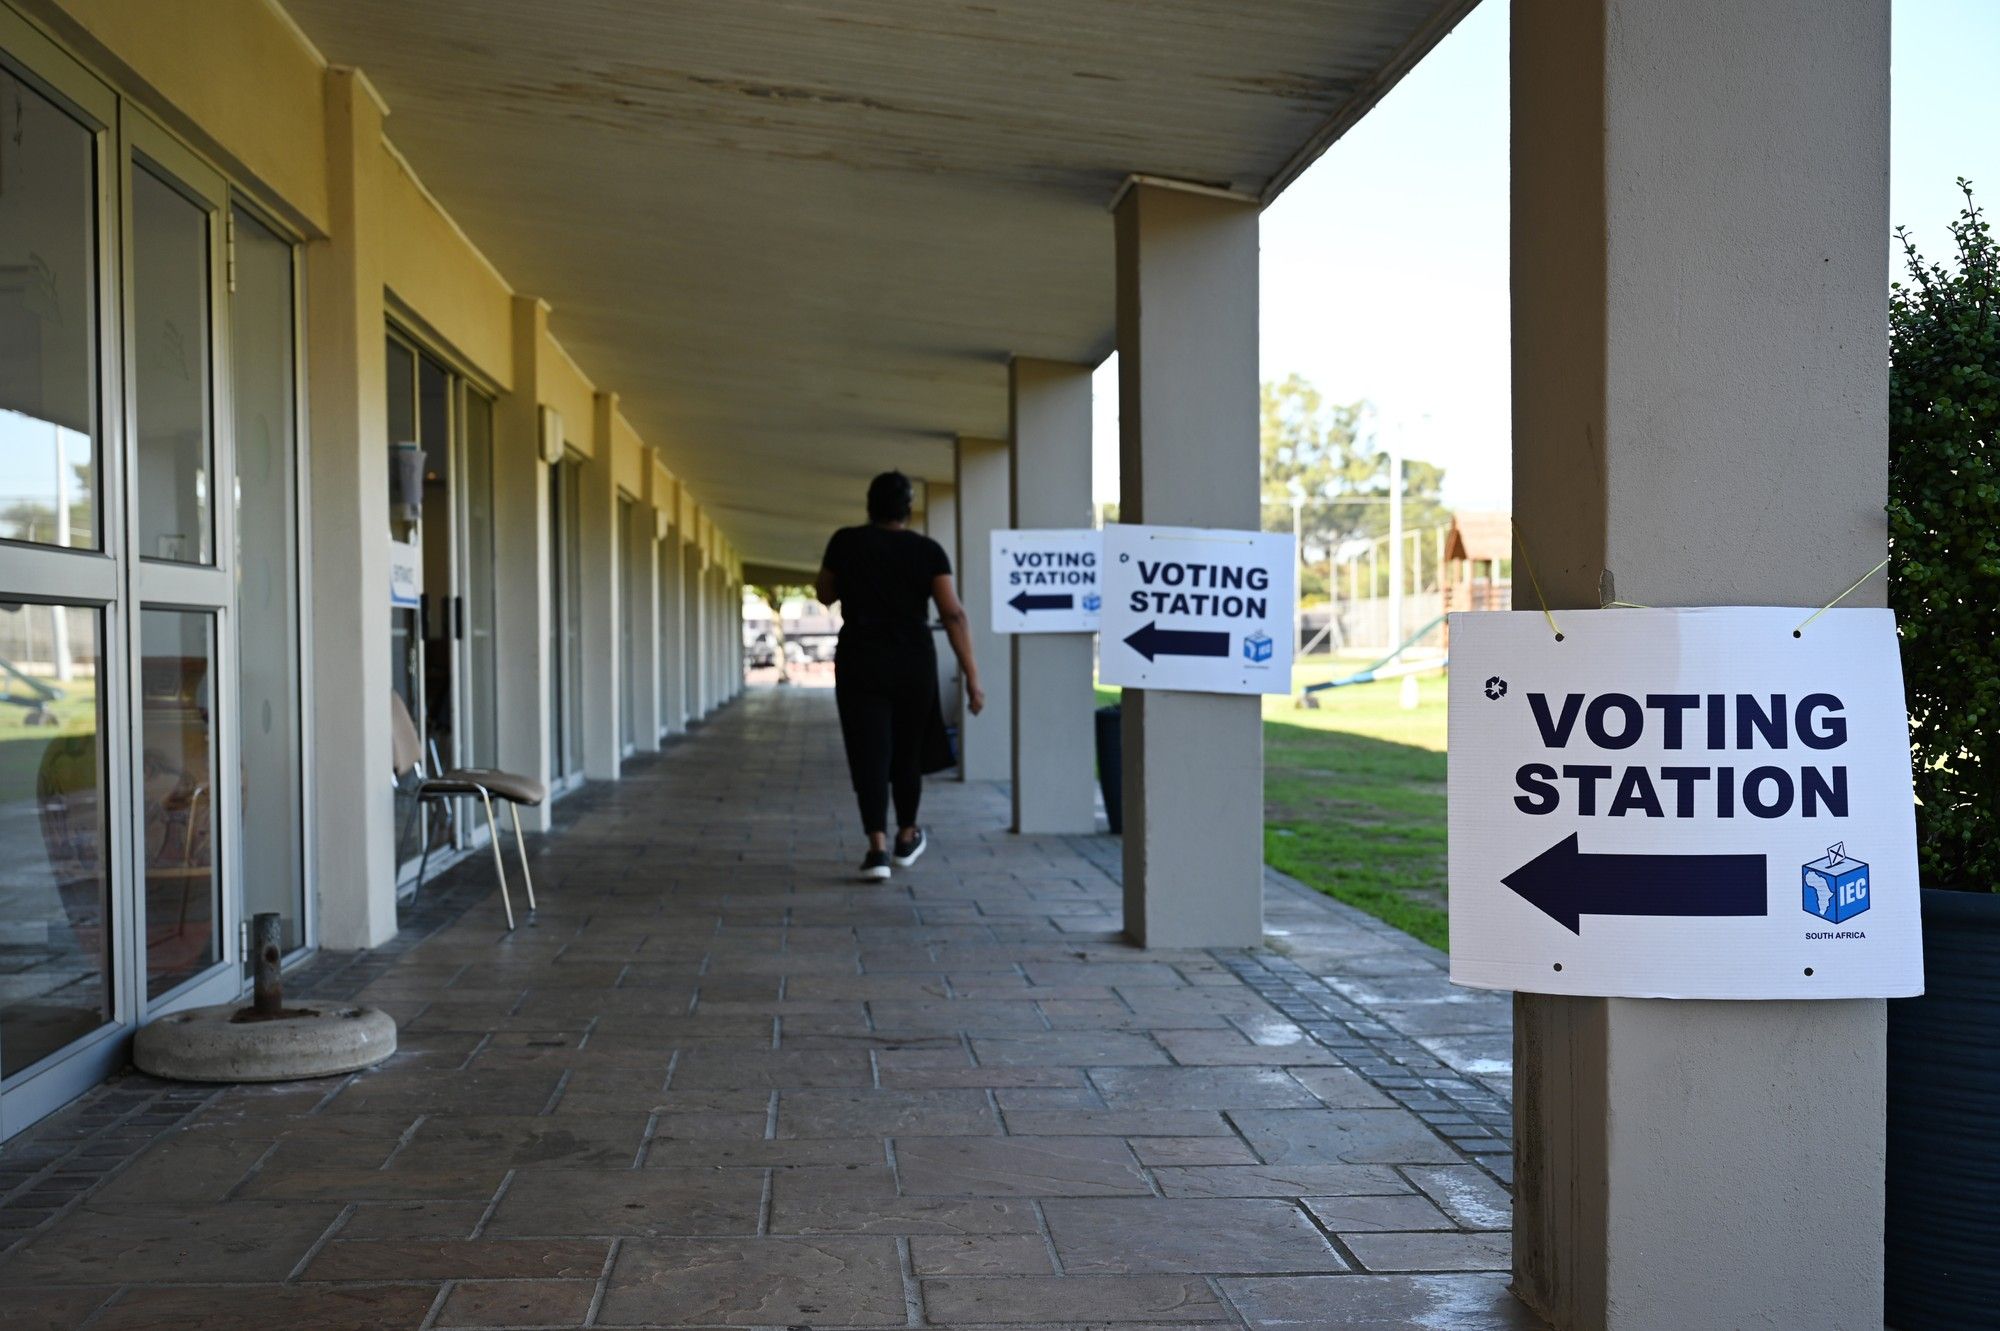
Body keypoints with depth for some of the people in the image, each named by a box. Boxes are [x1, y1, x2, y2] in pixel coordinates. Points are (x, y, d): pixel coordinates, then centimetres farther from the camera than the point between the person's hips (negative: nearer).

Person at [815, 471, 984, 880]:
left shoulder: (846, 542, -1)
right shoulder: (928, 550, -2)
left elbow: (825, 595, 14)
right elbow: (953, 614, -9)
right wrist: (972, 676, -9)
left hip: (860, 665, -1)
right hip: (914, 665, 1)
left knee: (869, 754, -2)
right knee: (907, 751, 17)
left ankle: (878, 847, -16)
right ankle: (906, 838, 32)